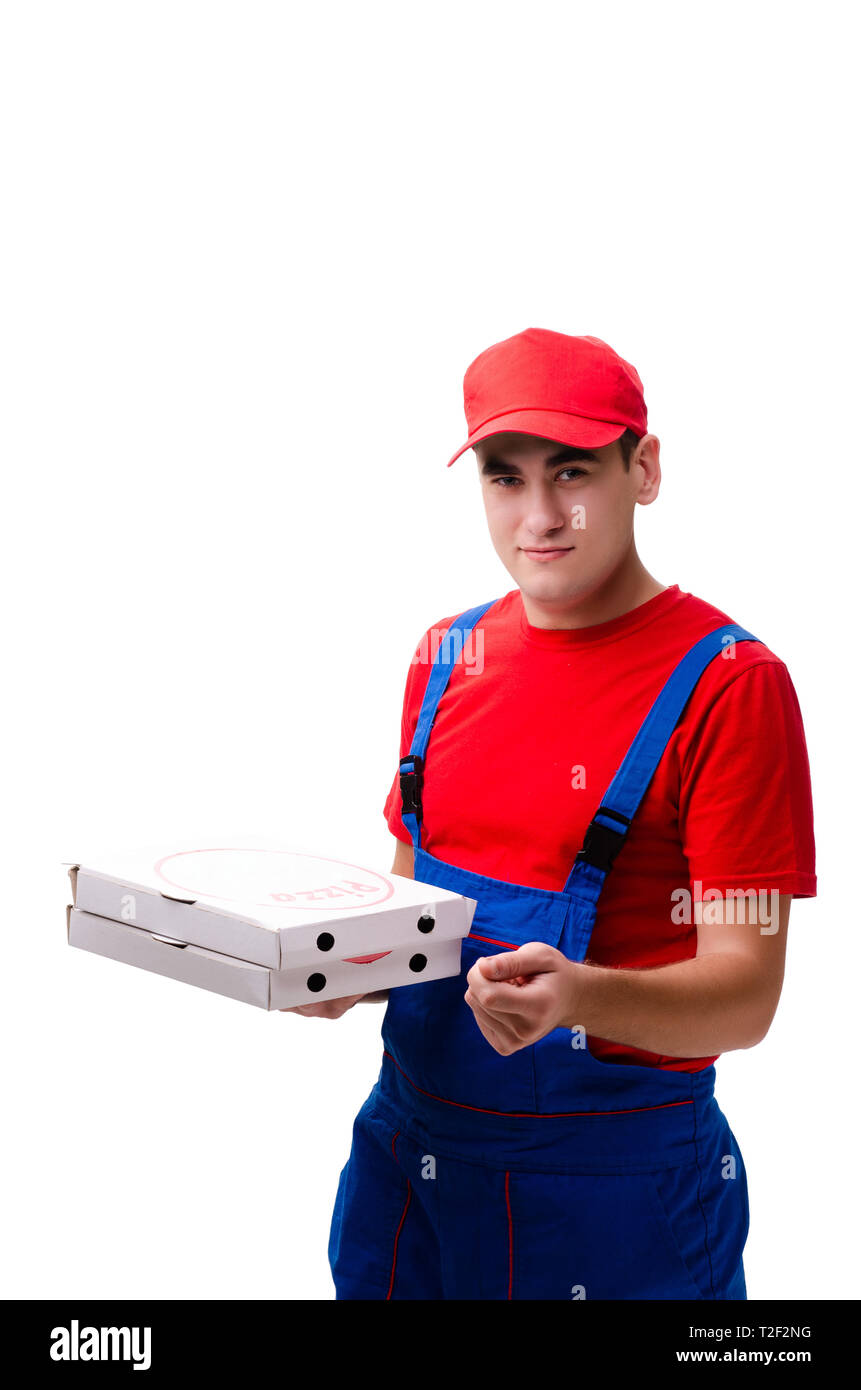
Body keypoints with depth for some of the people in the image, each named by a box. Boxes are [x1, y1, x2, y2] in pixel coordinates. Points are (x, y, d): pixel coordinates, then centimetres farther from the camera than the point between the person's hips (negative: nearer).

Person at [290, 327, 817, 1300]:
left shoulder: (726, 681, -13)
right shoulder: (447, 658, 5)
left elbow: (744, 993, -17)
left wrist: (577, 997, -34)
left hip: (616, 1179, -5)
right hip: (408, 1146, 5)